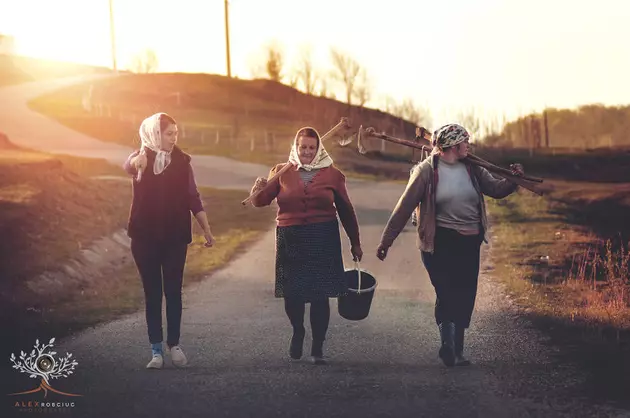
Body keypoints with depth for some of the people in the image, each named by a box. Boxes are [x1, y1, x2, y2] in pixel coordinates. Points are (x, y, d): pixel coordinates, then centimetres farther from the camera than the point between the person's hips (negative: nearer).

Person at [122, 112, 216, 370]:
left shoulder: (181, 160, 3)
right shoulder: (141, 158, -2)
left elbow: (193, 198, 6)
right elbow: (128, 166, -27)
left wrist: (206, 230, 0)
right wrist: (138, 162, -52)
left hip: (175, 237, 1)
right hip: (145, 237, -1)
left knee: (173, 292, 3)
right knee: (152, 293, 3)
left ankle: (174, 345, 13)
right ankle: (156, 350, 6)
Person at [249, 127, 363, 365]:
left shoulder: (332, 174, 6)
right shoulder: (282, 172, 7)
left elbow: (346, 210, 12)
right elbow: (261, 201, 0)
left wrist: (355, 243, 15)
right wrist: (258, 190, -23)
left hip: (323, 240, -1)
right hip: (290, 240, 1)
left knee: (320, 296, -3)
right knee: (292, 293, 2)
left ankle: (318, 348, 10)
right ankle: (298, 332, 33)